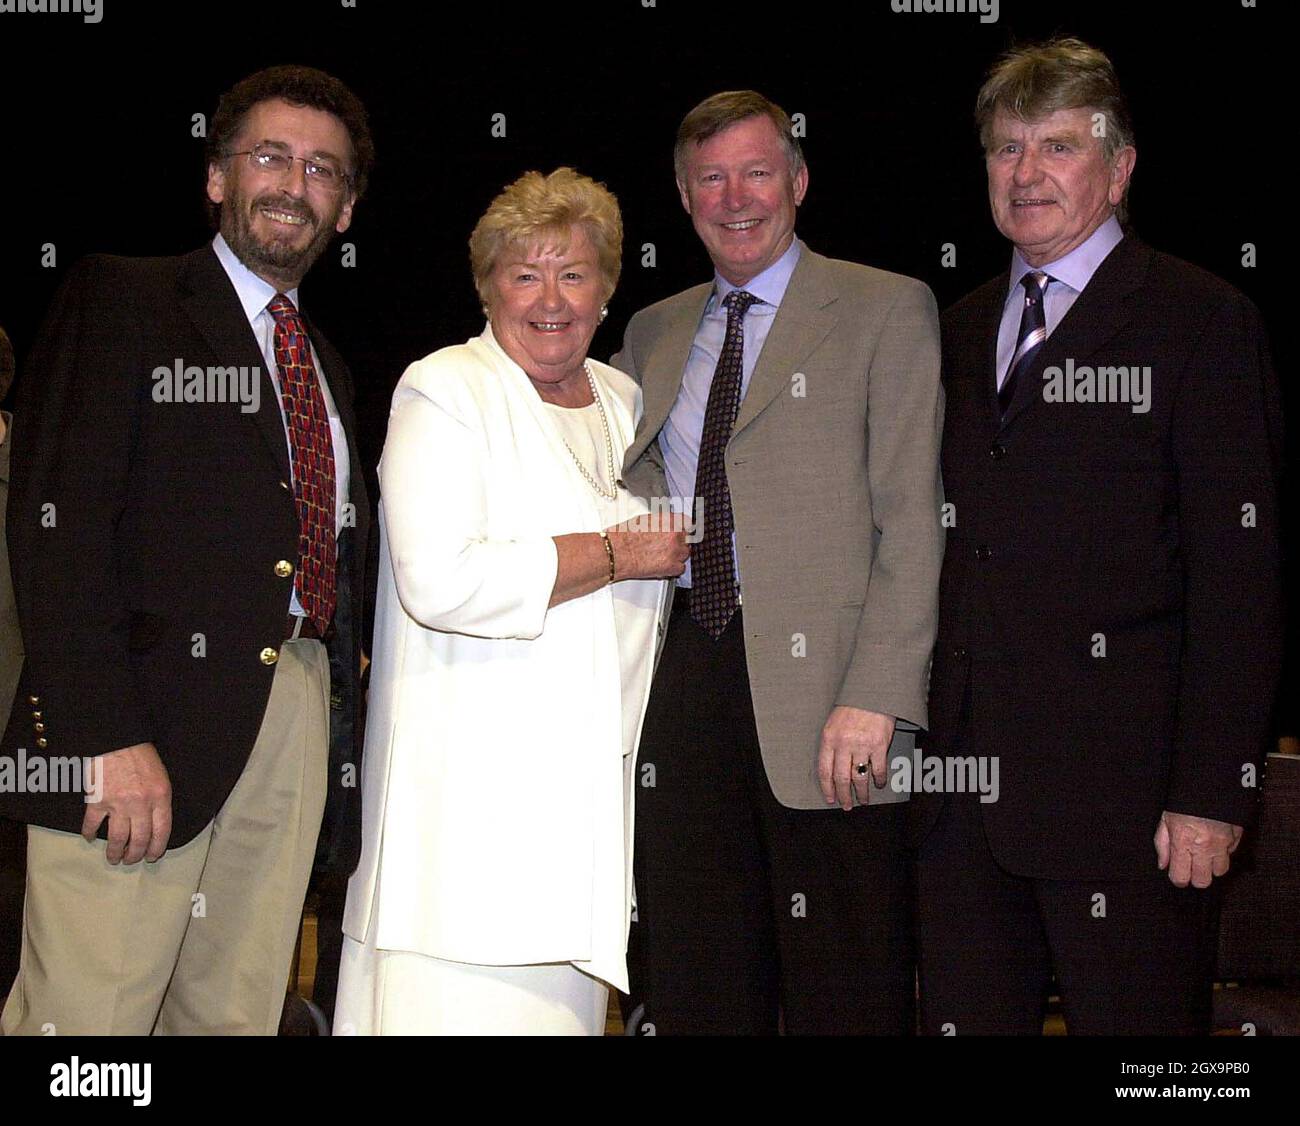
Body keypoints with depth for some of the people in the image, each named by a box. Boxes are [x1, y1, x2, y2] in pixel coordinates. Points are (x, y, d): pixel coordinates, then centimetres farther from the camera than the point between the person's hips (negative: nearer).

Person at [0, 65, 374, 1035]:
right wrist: (106, 734, -18)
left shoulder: (331, 370, 23)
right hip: (151, 712, -6)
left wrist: (343, 720, 5)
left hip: (294, 725, 6)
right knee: (89, 1013, -6)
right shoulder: (119, 298, 2)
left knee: (237, 1012, 7)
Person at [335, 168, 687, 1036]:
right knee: (462, 1000, -10)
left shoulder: (626, 402, 18)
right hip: (471, 784, -6)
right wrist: (615, 555, -12)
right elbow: (439, 581, -18)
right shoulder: (443, 390, -4)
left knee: (561, 995, 4)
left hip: (588, 782, 6)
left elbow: (663, 553, 36)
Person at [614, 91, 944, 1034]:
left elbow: (913, 520, -6)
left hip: (824, 685, -4)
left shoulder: (886, 310, 2)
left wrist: (875, 698, -15)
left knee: (844, 1000, 1)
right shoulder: (652, 334, 19)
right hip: (685, 679, 5)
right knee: (694, 991, 8)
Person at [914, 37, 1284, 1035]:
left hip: (1123, 785, -5)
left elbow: (1238, 573, -8)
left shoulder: (1202, 323, -2)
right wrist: (910, 720, 7)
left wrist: (1214, 792, -14)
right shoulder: (962, 330, 17)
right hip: (966, 769, 6)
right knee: (963, 1018, 10)